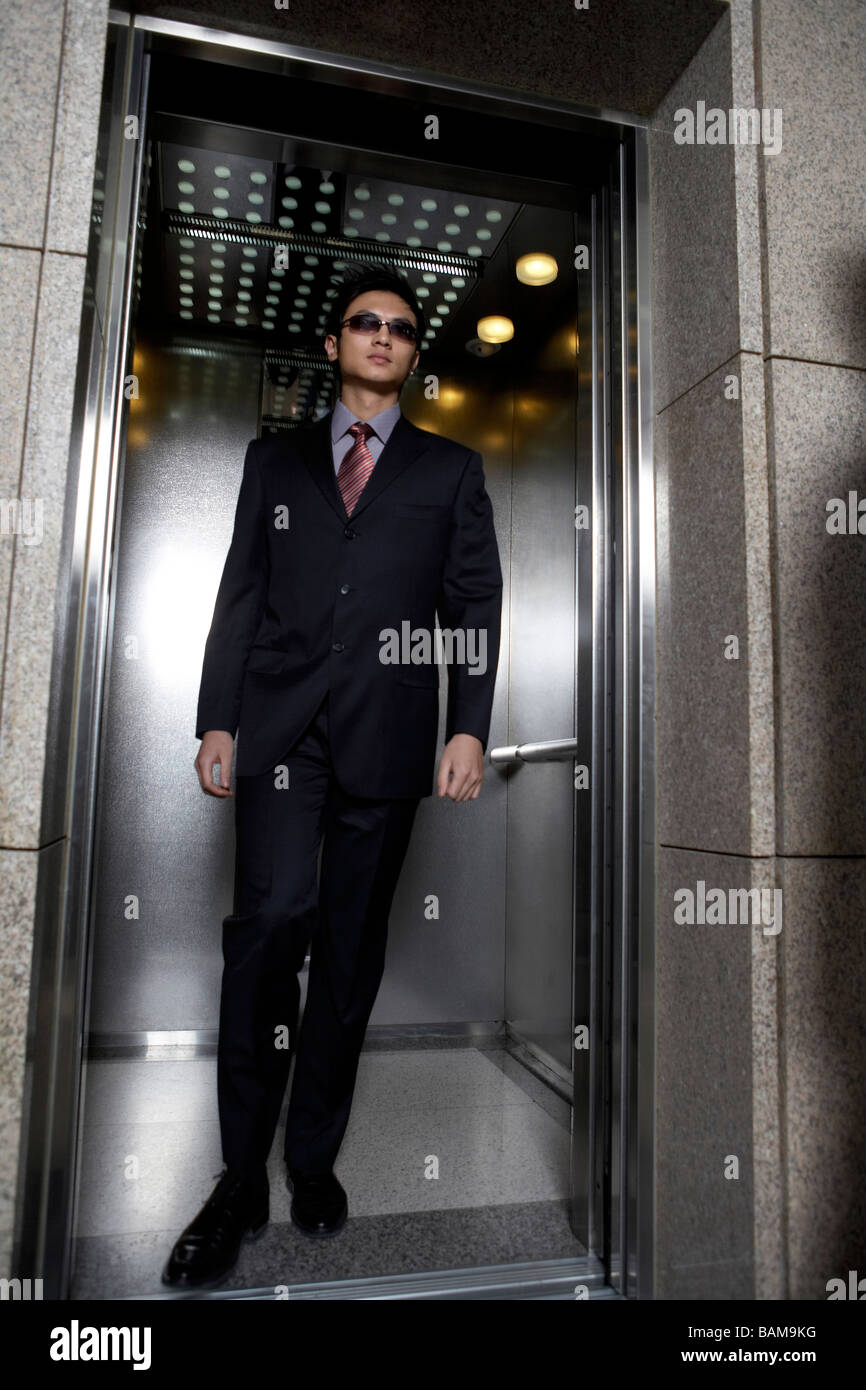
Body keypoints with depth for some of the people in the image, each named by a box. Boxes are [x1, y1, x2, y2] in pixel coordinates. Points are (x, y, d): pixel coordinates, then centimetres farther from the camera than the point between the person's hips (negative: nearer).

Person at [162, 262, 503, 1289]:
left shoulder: (451, 471, 15)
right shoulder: (275, 460, 18)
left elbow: (474, 606, 6)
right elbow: (240, 596, 12)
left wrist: (469, 728, -5)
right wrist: (217, 721, 4)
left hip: (386, 732, 0)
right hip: (280, 723, 0)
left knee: (351, 949, 5)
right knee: (276, 909, -16)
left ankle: (313, 1159, 22)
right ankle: (241, 1179, 2)